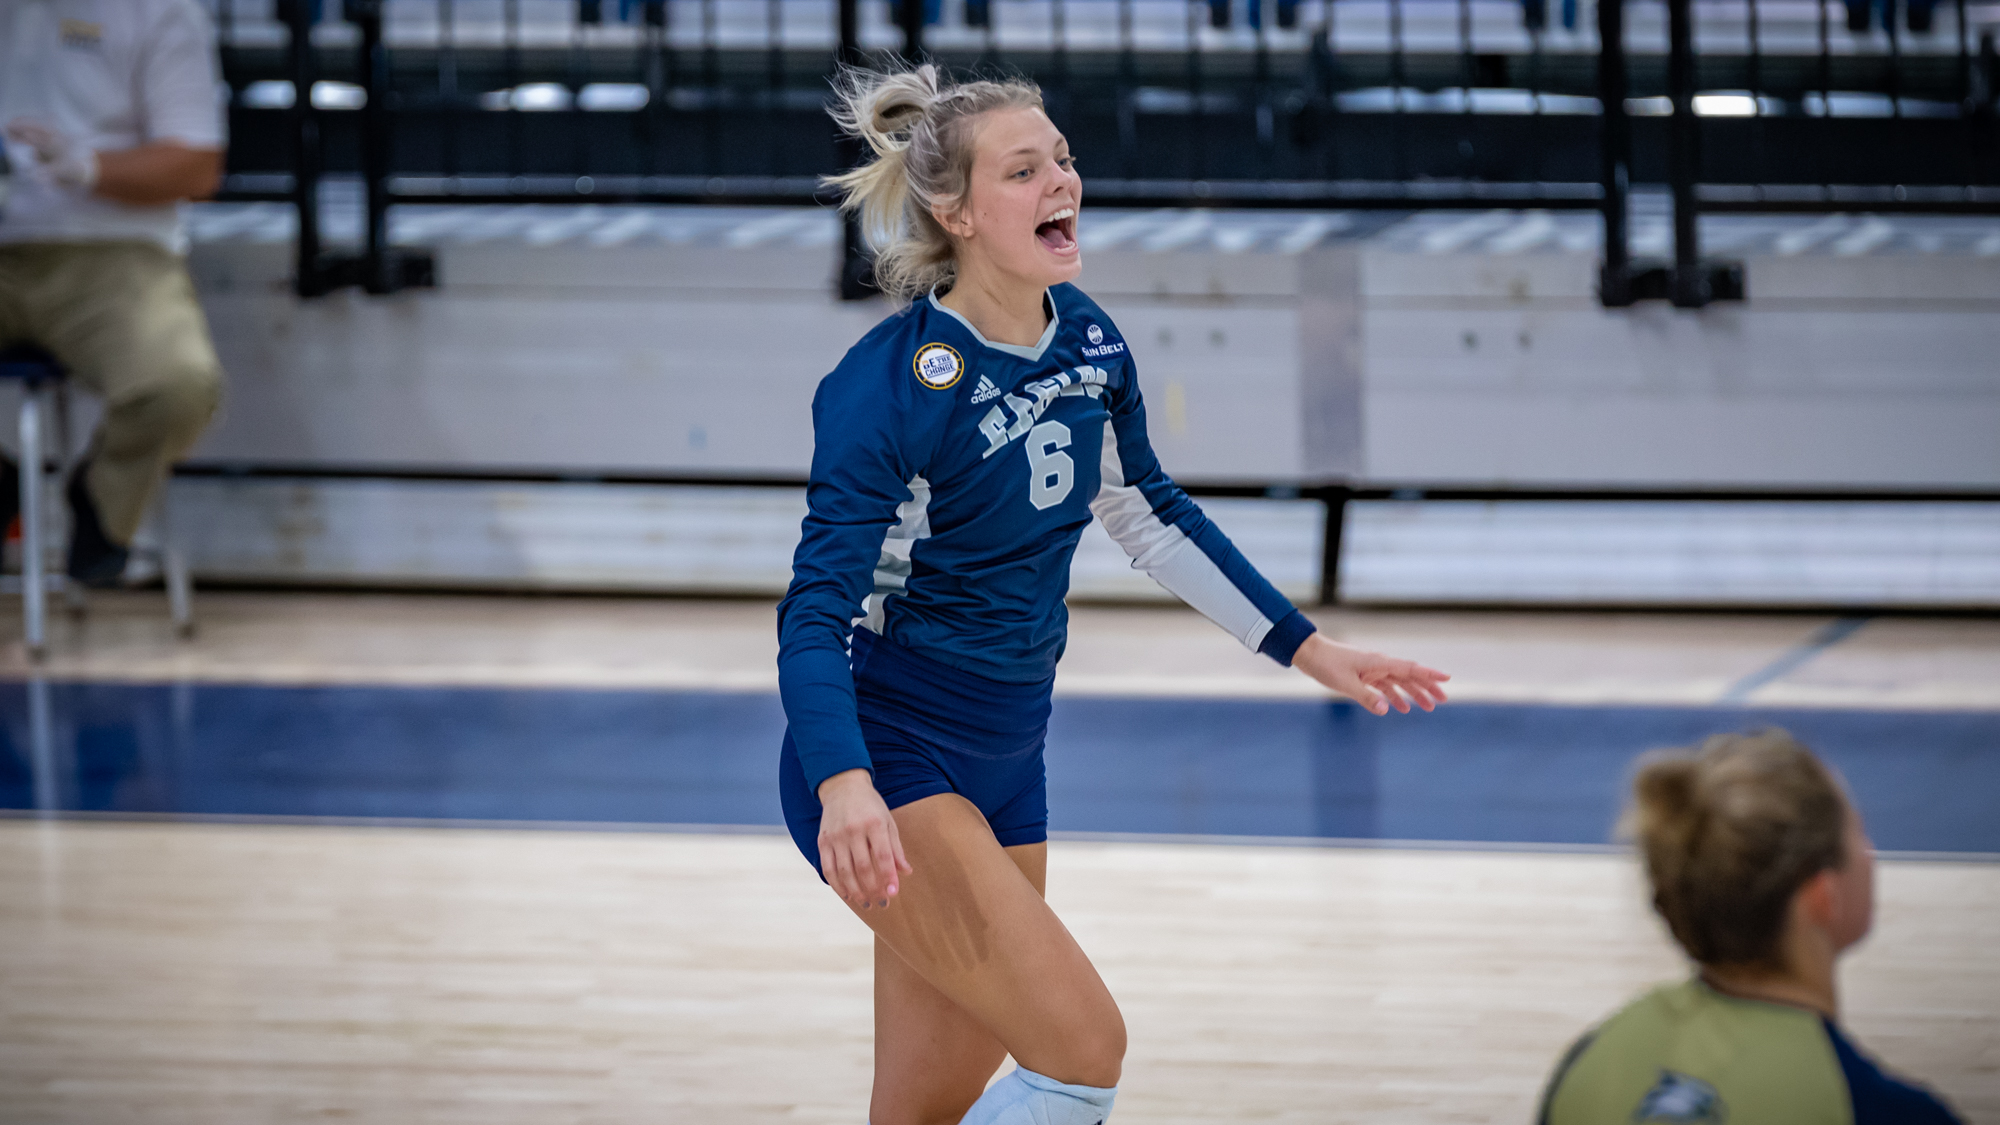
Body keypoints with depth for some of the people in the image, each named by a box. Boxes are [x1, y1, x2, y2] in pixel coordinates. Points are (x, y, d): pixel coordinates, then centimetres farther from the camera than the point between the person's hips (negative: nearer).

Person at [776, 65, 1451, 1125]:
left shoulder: (1086, 340, 2)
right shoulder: (888, 385, -20)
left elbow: (1147, 514, 18)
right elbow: (817, 611, -25)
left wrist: (1309, 649, 18)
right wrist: (844, 787, -42)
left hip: (1004, 763, 7)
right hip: (880, 764, -7)